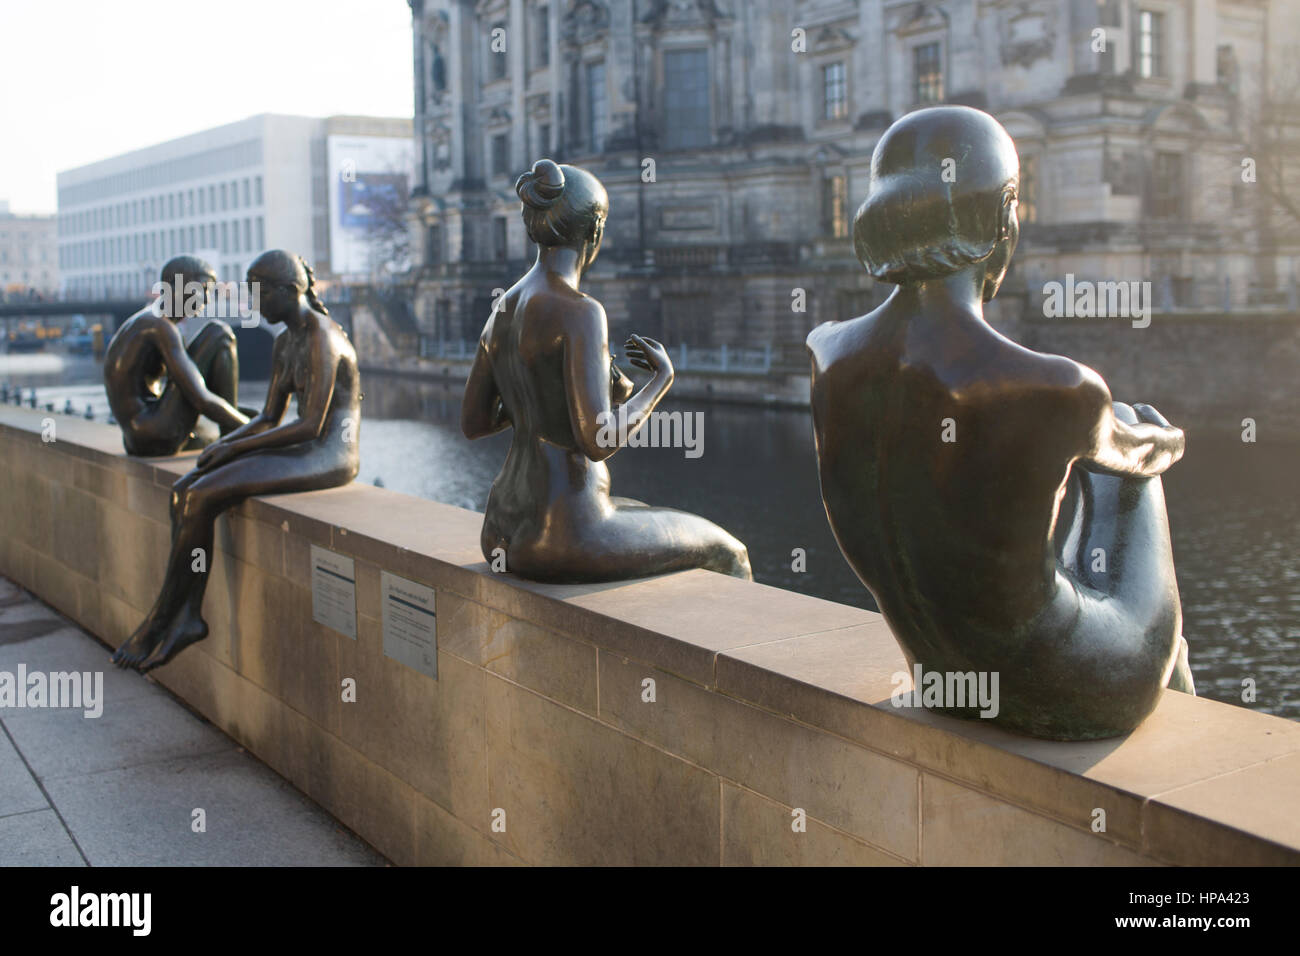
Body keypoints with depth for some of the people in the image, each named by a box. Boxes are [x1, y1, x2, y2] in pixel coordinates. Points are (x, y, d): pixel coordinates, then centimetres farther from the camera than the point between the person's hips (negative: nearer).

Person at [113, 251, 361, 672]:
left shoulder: (322, 338, -16)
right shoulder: (284, 343, 16)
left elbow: (310, 425, -21)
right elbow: (270, 418, 19)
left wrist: (236, 447, -14)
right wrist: (223, 444, 1)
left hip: (329, 457, -10)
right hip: (303, 453, 10)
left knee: (202, 497, -19)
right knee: (183, 491, -6)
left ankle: (160, 619, -5)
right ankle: (188, 615, -11)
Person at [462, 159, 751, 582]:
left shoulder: (502, 310, 9)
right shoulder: (580, 312, -18)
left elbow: (472, 423, 16)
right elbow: (597, 442, -23)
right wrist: (662, 378, -5)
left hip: (505, 533, 9)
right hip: (567, 538, -9)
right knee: (725, 556, 15)